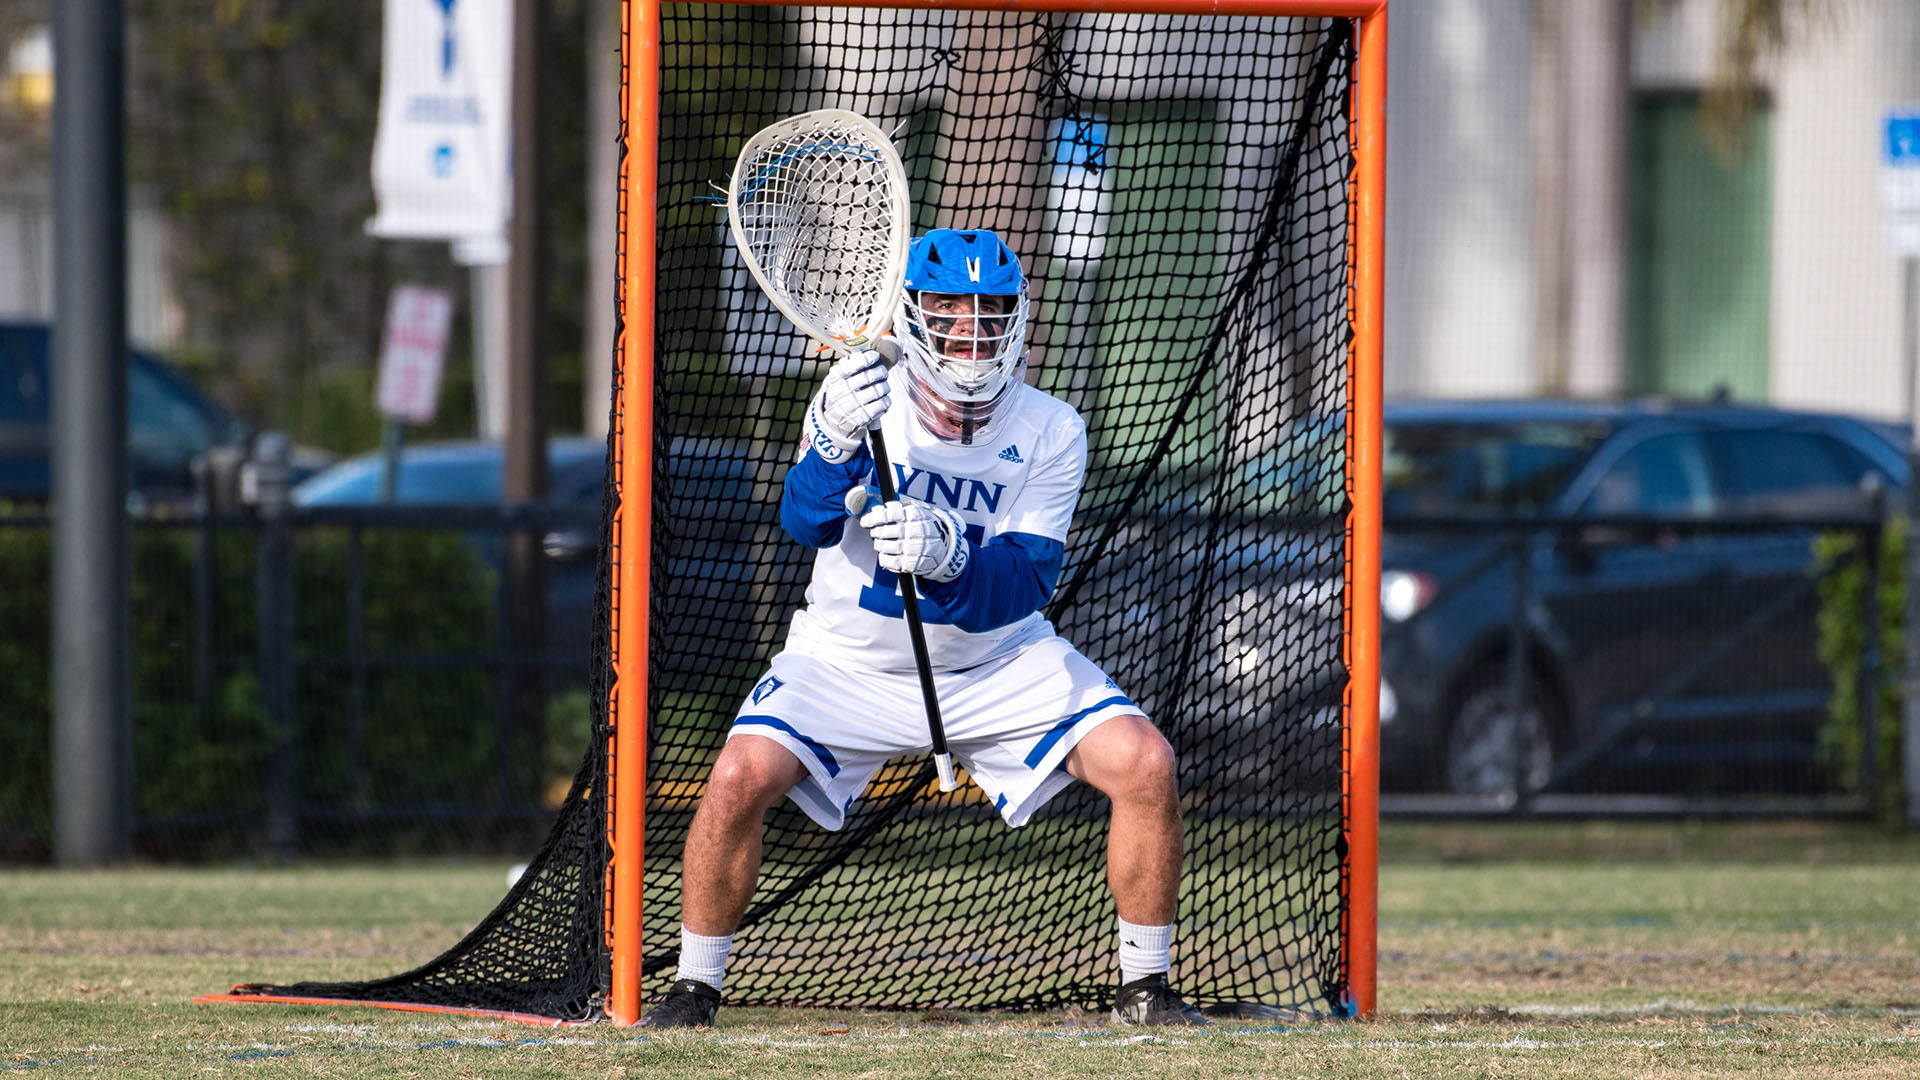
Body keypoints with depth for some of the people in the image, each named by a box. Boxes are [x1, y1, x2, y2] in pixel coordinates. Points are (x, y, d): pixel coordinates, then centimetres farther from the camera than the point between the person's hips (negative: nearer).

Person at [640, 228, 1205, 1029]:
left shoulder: (1050, 433, -13)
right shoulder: (861, 394, -16)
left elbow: (1024, 586, -22)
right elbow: (806, 522, -31)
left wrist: (950, 557, -44)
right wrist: (835, 445, -53)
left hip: (997, 663, 1)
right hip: (850, 659, -1)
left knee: (1144, 764, -17)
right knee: (740, 775, -25)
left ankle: (1143, 988, 2)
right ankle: (694, 990, -4)